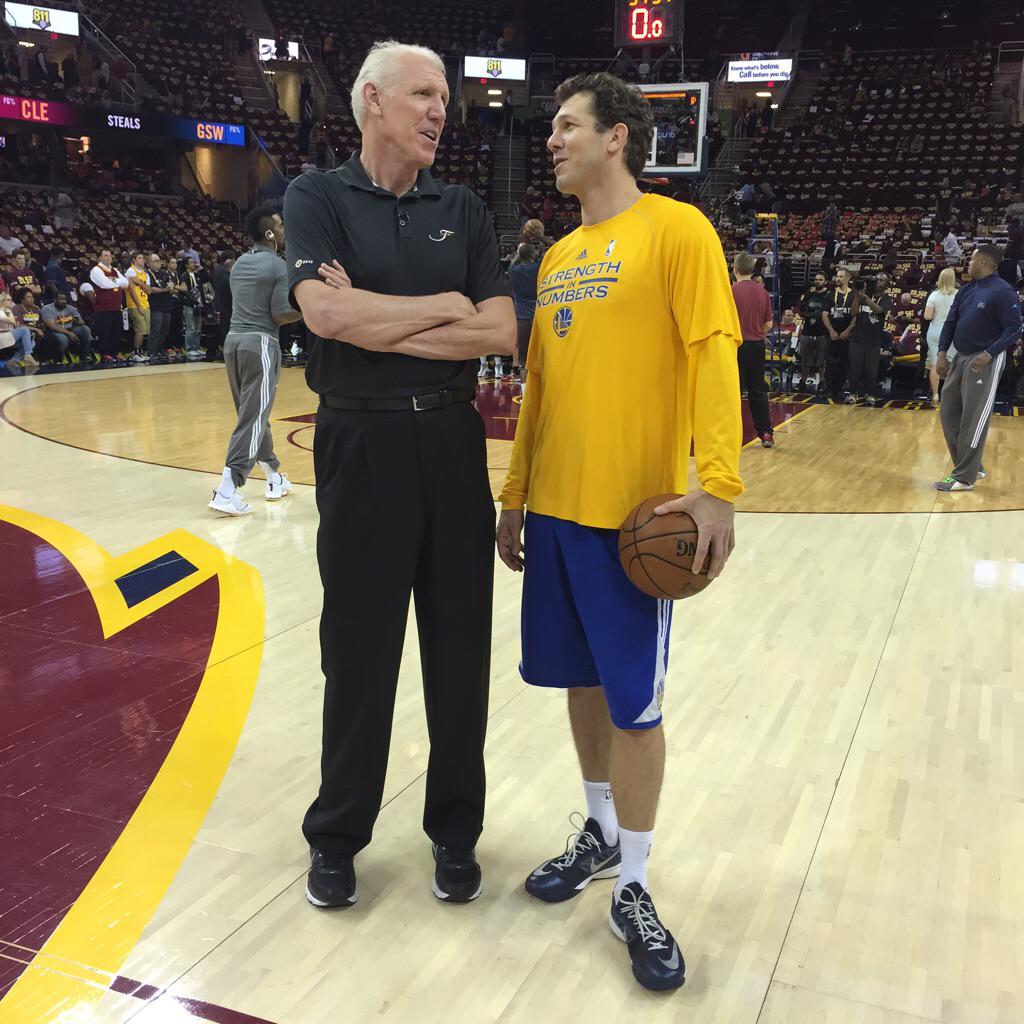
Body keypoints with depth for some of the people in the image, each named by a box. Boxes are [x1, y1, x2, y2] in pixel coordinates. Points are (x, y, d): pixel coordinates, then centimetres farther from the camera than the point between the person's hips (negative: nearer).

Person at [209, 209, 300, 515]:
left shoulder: (239, 263, 13)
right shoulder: (279, 266, -8)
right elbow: (280, 316, -13)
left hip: (234, 339, 8)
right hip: (260, 342, -8)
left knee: (253, 413, 15)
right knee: (253, 418, -7)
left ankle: (275, 479, 28)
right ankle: (227, 493, -13)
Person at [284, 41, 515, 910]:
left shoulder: (463, 209, 9)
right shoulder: (318, 198, 1)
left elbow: (500, 332, -3)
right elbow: (326, 312, -17)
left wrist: (377, 324, -10)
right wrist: (444, 306, -8)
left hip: (453, 441, 3)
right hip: (362, 445, -3)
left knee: (461, 645, 9)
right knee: (360, 650, 6)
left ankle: (456, 830, 27)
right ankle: (337, 835, 26)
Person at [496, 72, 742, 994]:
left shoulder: (676, 230, -5)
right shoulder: (556, 257, 16)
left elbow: (712, 353, -13)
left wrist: (717, 485, -23)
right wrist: (516, 494, 17)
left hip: (634, 511, -6)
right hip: (554, 507, 7)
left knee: (633, 700, 0)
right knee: (580, 680, 15)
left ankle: (633, 890, 17)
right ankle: (601, 833, 35)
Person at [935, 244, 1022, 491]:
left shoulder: (1003, 292, -13)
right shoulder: (966, 290, 10)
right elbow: (950, 322, 13)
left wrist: (988, 355, -24)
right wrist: (942, 353, 1)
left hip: (985, 362, -9)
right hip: (960, 358, 9)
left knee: (973, 421, -6)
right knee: (949, 413, 10)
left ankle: (964, 478, 0)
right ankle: (971, 466, 22)